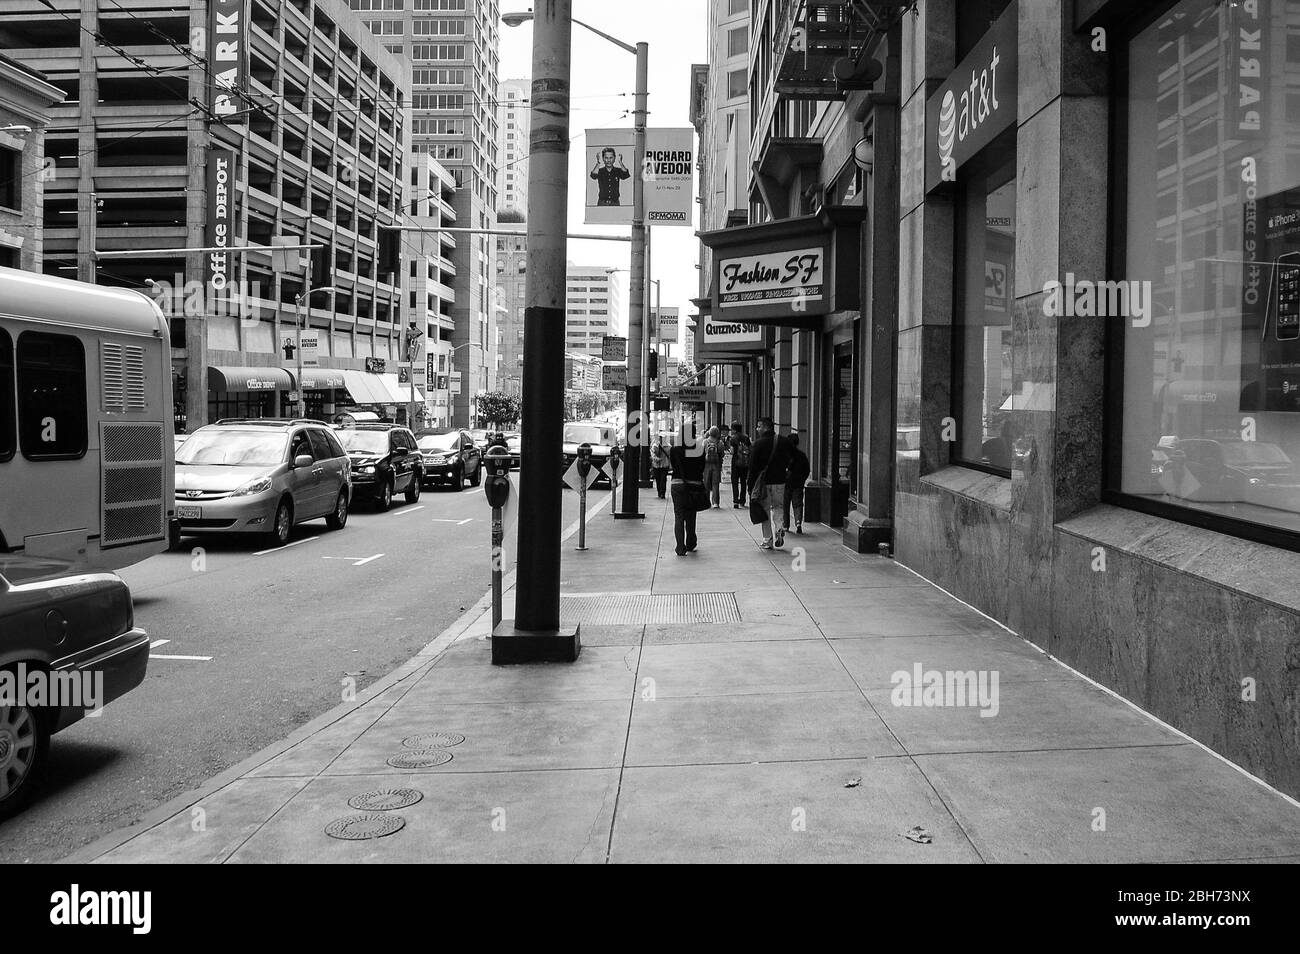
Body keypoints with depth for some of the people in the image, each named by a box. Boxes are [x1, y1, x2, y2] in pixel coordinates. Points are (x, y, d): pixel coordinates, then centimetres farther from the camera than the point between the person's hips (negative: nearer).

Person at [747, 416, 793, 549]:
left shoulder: (758, 443, -8)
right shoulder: (784, 442, 3)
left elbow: (753, 466, -8)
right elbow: (789, 462, 8)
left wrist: (751, 487, -4)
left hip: (763, 482, -3)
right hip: (780, 481, 3)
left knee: (765, 510, 6)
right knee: (778, 507, 16)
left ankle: (767, 541, 8)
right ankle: (779, 529, -9)